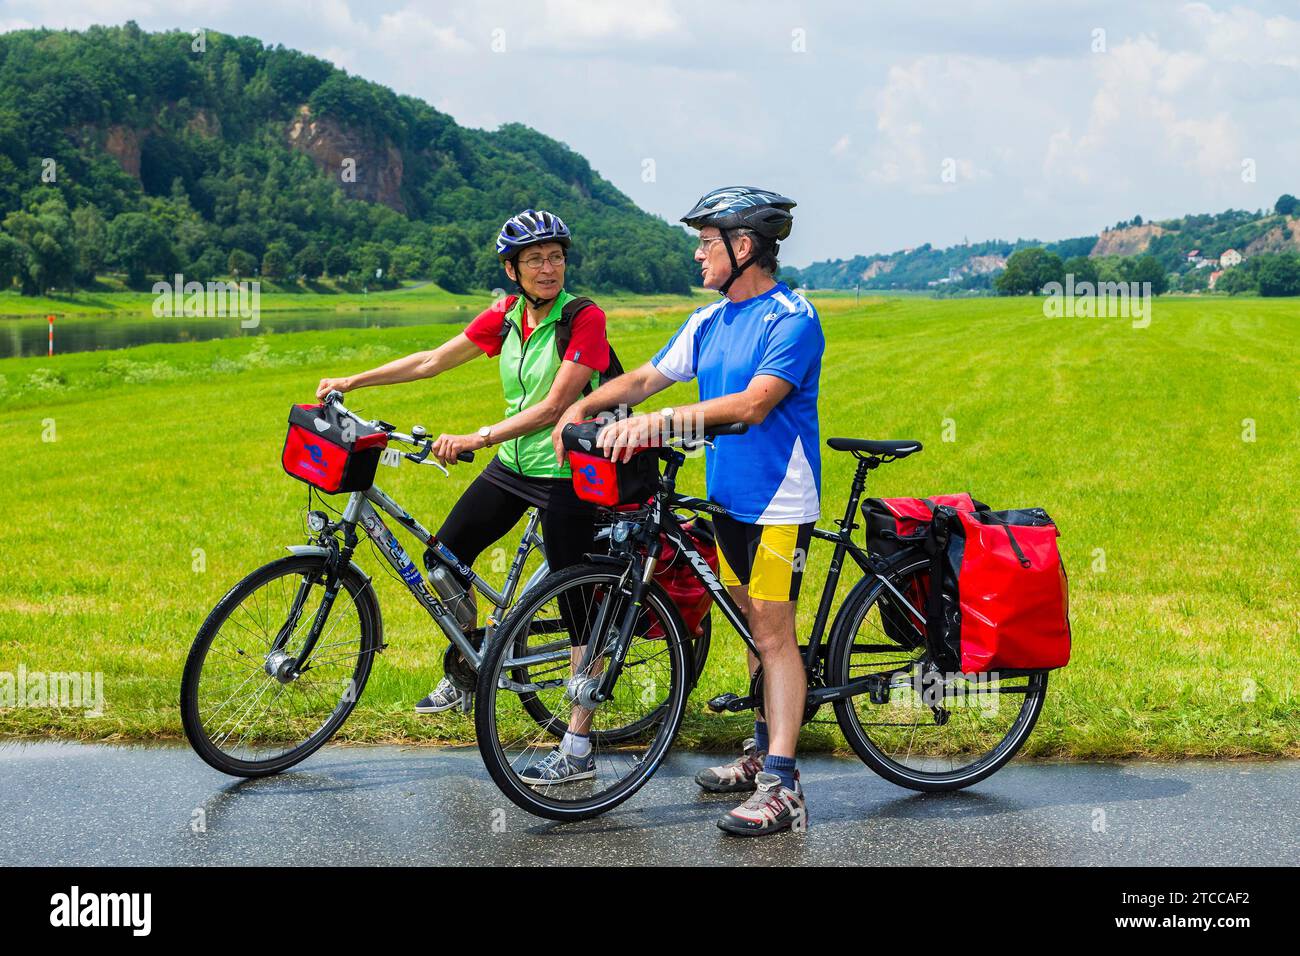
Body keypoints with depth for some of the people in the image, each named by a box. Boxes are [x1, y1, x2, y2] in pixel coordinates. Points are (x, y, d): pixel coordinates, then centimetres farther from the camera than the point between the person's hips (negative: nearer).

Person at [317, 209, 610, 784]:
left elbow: (554, 406, -21)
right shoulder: (505, 317, 4)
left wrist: (479, 438, -28)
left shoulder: (584, 320, -15)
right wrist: (351, 382, 10)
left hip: (566, 472, -7)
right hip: (513, 462, 7)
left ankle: (579, 748, 3)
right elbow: (432, 361, 11)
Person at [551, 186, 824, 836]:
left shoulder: (792, 318, -15)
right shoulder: (709, 323, 10)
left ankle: (781, 787, -7)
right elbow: (647, 377, 15)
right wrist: (582, 406, 0)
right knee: (757, 630, 16)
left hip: (778, 501, -8)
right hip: (729, 494, 8)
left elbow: (753, 404, -26)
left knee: (774, 635, -8)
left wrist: (661, 420, -32)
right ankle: (762, 751, 27)